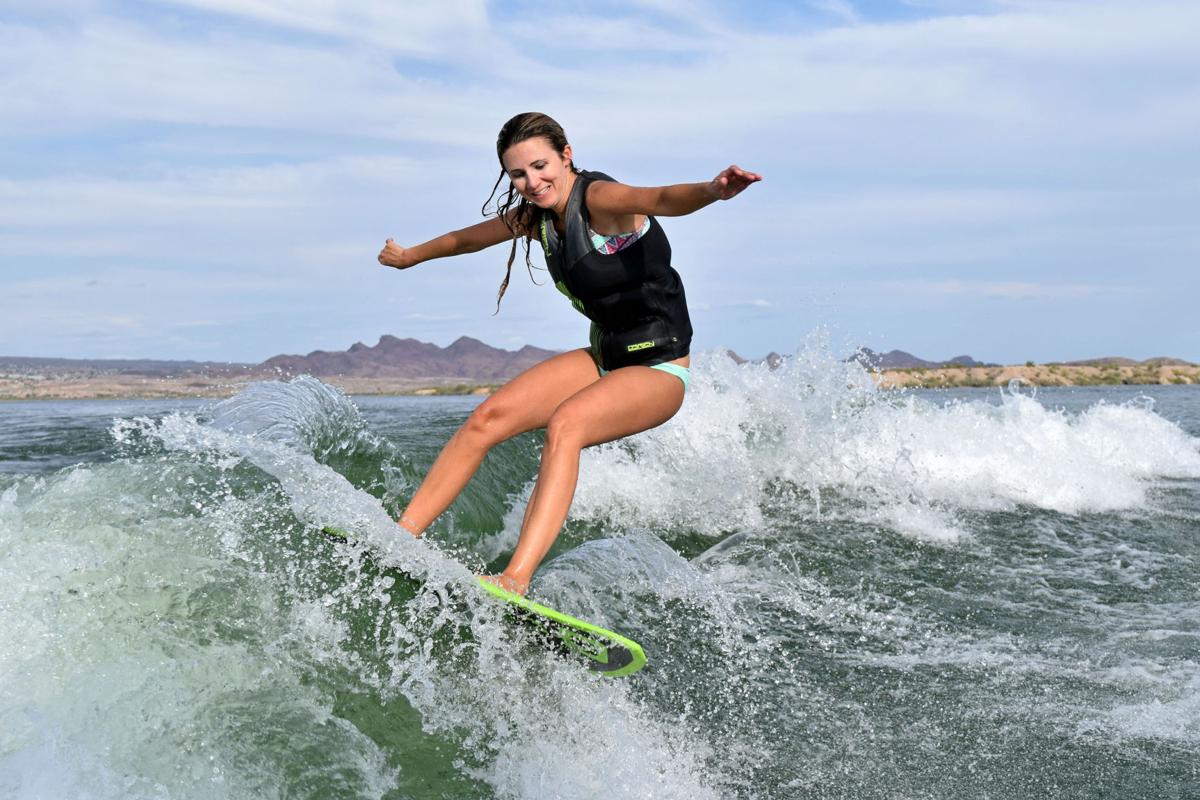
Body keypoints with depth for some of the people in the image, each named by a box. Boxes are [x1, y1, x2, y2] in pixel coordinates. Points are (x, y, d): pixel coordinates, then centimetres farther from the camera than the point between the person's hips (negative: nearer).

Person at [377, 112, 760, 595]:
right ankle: (403, 534, 5)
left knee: (565, 423, -32)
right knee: (487, 418, -4)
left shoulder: (597, 198, -19)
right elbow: (467, 239, 23)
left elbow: (661, 199, -41)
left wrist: (713, 190, -62)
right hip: (603, 357, 8)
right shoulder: (536, 215, 4)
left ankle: (516, 582, -40)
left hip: (658, 370, -8)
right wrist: (410, 256, 39)